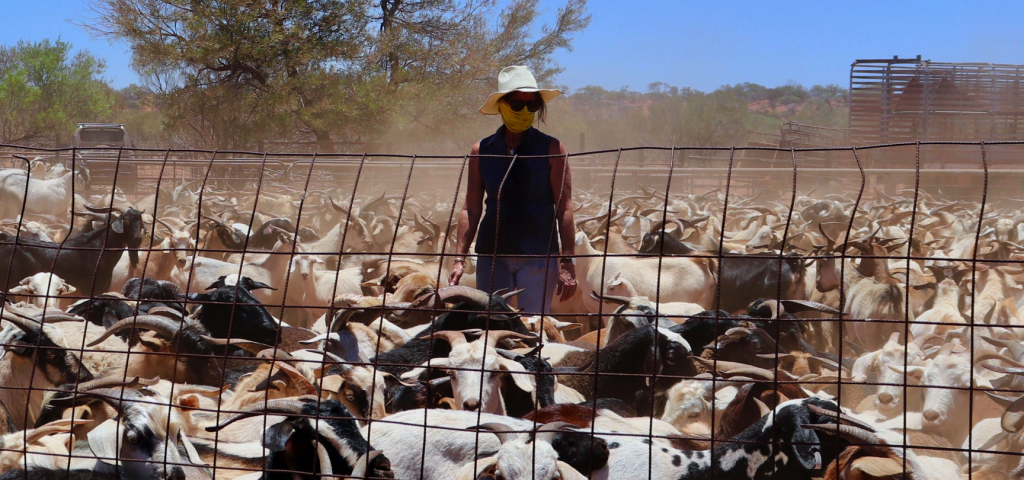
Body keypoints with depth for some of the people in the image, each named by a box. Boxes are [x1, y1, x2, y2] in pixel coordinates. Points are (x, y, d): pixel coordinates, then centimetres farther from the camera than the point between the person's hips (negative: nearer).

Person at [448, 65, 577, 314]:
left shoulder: (551, 149, -1)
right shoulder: (481, 151, 5)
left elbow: (564, 208, -3)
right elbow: (470, 208, 8)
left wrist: (568, 262, -9)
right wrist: (459, 258, 2)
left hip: (539, 255, -2)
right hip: (491, 254, 2)